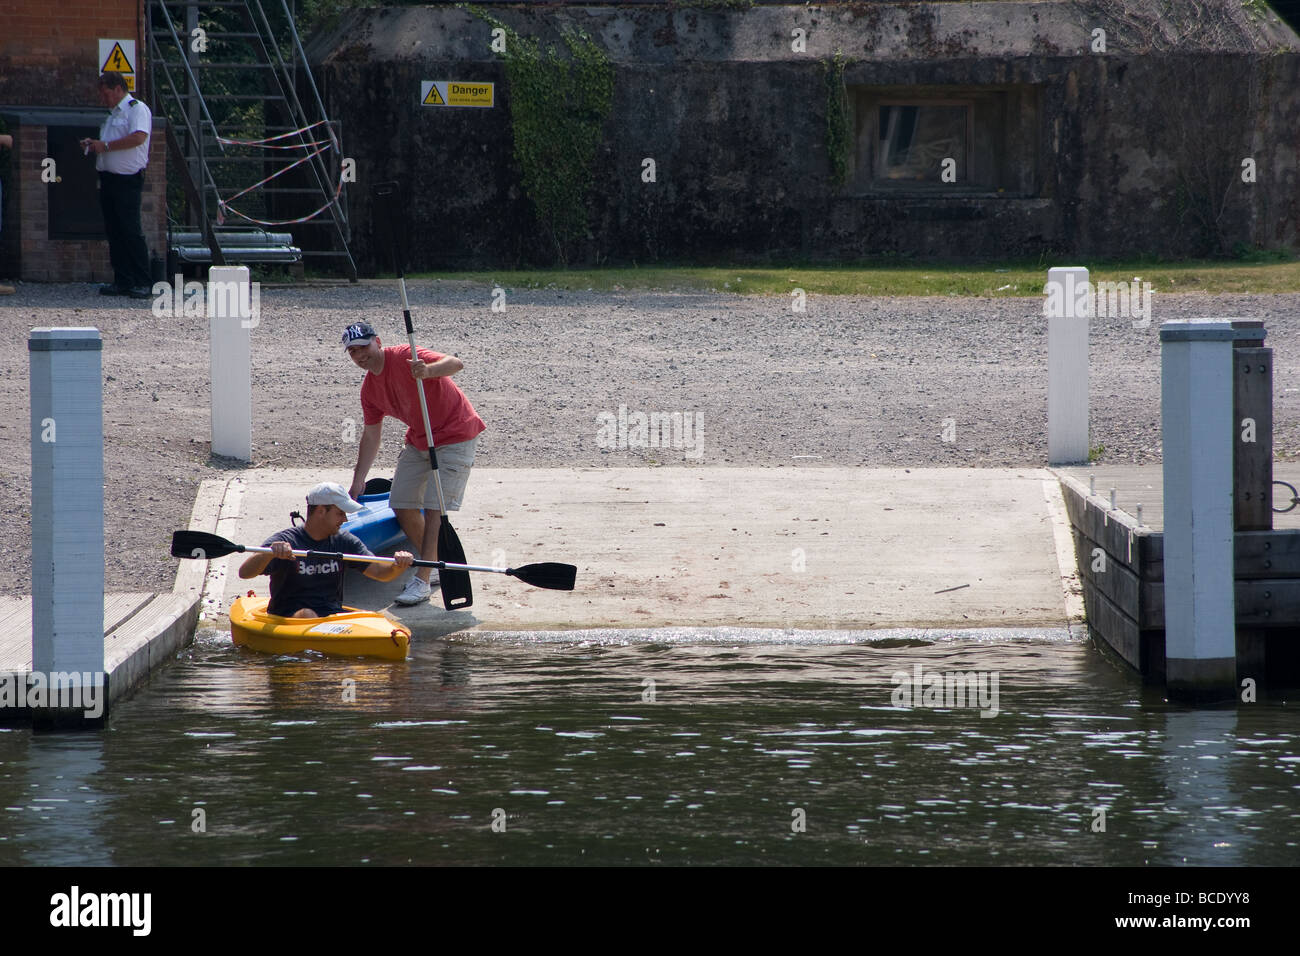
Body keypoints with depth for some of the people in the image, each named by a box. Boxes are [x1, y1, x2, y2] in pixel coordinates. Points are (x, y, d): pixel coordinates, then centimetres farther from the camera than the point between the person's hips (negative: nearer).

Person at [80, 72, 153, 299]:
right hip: (108, 178, 10)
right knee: (113, 232, 7)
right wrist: (93, 145, 10)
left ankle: (142, 284, -10)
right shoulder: (114, 114, 22)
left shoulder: (137, 109, -7)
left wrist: (105, 145, -17)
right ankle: (123, 281, 10)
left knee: (130, 231, -12)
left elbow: (138, 137, -23)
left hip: (128, 179, -10)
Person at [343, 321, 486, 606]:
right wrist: (358, 481, 9)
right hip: (419, 441, 9)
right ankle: (433, 568, 23)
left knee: (435, 507, -15)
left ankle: (423, 582, -16)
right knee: (402, 505, 7)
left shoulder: (404, 358, -22)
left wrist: (428, 371, -57)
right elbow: (371, 435, 10)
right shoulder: (369, 388, 2)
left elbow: (455, 363, -35)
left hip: (455, 437, -8)